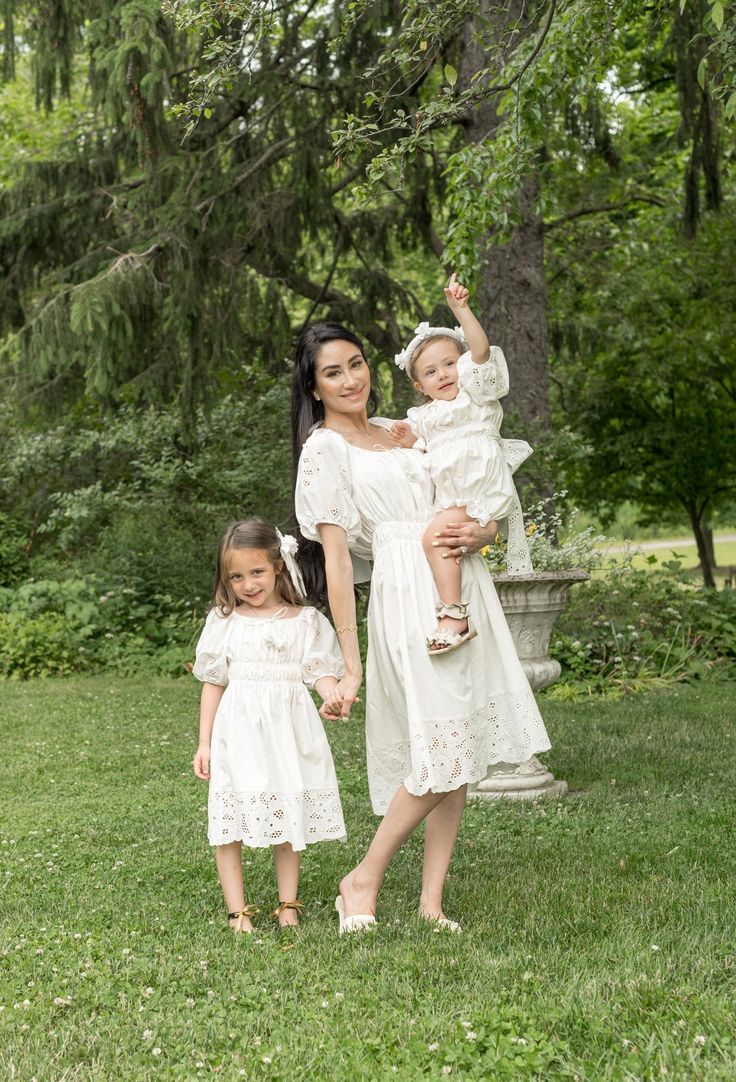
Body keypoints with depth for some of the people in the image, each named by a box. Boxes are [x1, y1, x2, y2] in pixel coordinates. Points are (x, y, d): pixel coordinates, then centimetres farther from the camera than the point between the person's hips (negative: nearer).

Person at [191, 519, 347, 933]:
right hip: (238, 733, 0)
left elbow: (322, 672, 0)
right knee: (229, 824, -3)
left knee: (289, 821, 6)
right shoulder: (224, 622, 6)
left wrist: (333, 696, -24)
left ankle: (288, 906, 18)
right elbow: (213, 684, 10)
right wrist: (205, 743, 8)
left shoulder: (306, 621, 5)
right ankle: (238, 912, 7)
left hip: (288, 729, 0)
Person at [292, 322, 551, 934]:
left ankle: (432, 901, 10)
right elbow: (336, 557, -6)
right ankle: (363, 882, 4)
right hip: (409, 592, -7)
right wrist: (350, 664, -10)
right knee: (442, 756, -13)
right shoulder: (324, 448, 1)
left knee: (463, 755, 4)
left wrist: (480, 532, -2)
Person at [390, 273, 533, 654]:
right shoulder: (424, 416, 22)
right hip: (447, 498, 9)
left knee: (434, 535, -27)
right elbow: (421, 453, 24)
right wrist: (407, 440, 5)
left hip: (478, 492, -9)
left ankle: (454, 615, -29)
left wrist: (460, 309, -25)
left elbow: (480, 350, -15)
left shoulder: (475, 392, 2)